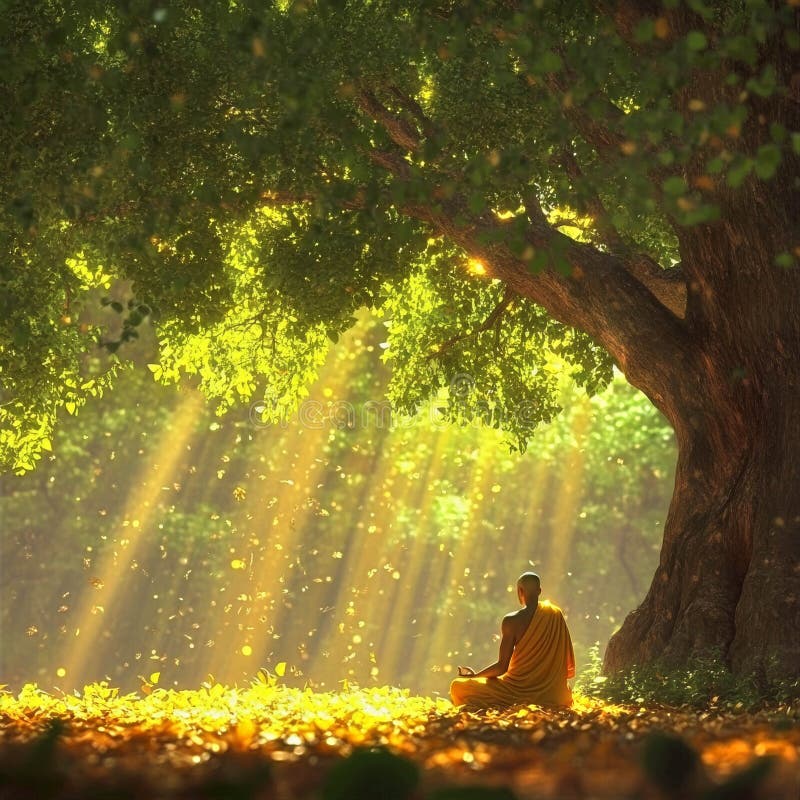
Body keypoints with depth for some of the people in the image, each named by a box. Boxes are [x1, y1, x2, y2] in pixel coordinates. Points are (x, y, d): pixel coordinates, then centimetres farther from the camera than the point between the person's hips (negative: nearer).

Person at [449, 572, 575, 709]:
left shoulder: (511, 621, -14)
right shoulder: (556, 615, 0)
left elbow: (502, 667, -12)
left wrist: (474, 676, 4)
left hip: (521, 690, -5)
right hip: (550, 691, 5)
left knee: (457, 686, 5)